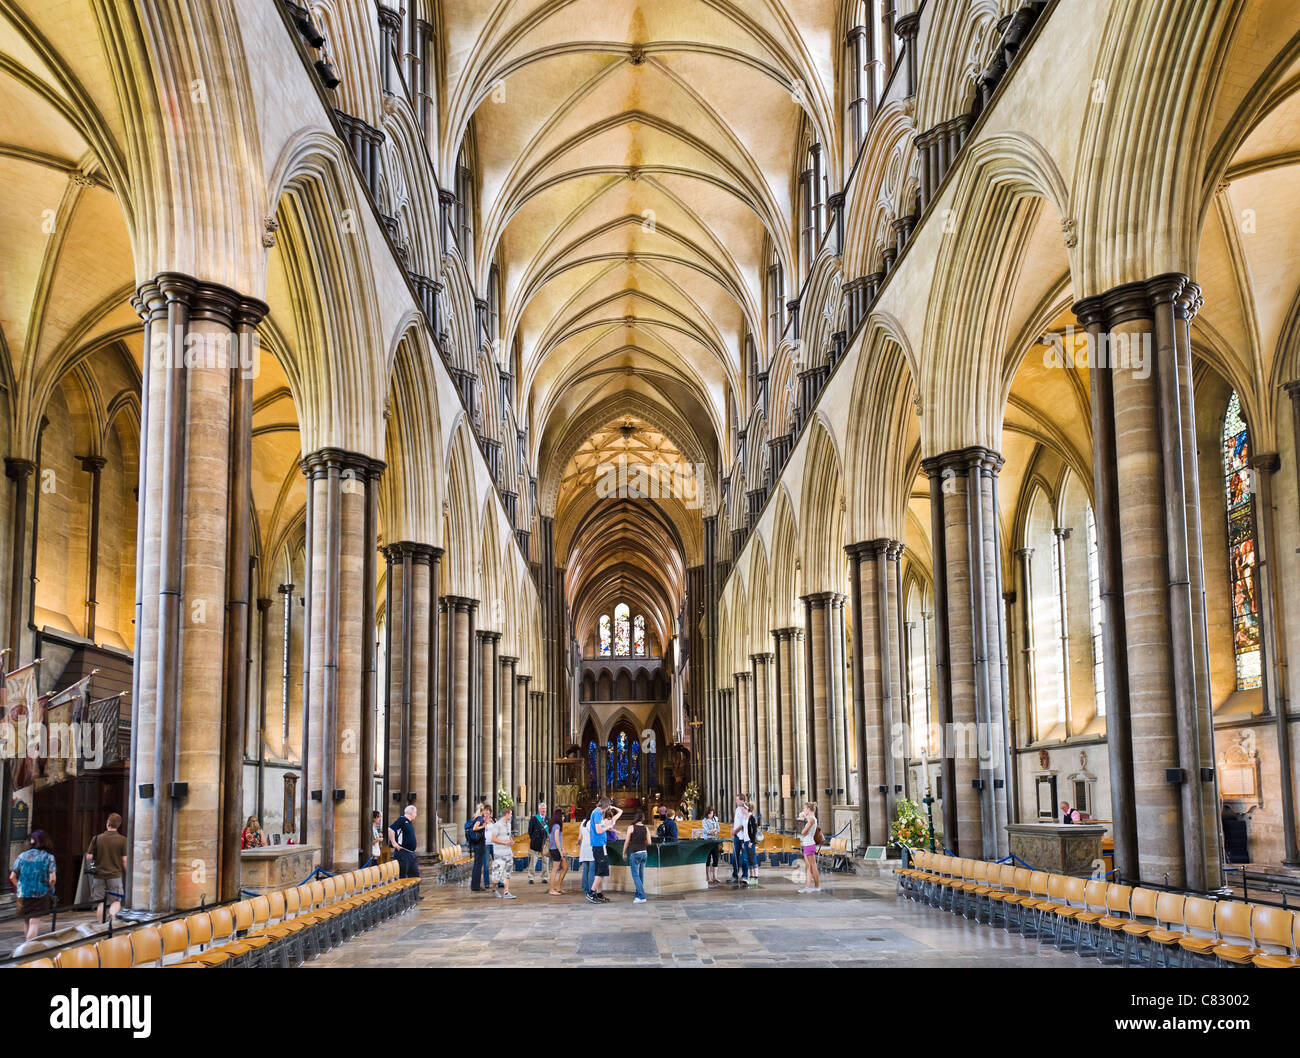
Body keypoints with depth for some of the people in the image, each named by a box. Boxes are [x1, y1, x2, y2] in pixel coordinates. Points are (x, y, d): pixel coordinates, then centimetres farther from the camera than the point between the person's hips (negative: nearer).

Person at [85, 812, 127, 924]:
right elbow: (124, 860, -7)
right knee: (116, 901, 8)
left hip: (99, 875, 1)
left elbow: (89, 857, -3)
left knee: (100, 903, 11)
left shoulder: (96, 838, -3)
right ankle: (112, 914, -20)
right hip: (115, 875, -1)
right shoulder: (122, 840, -7)